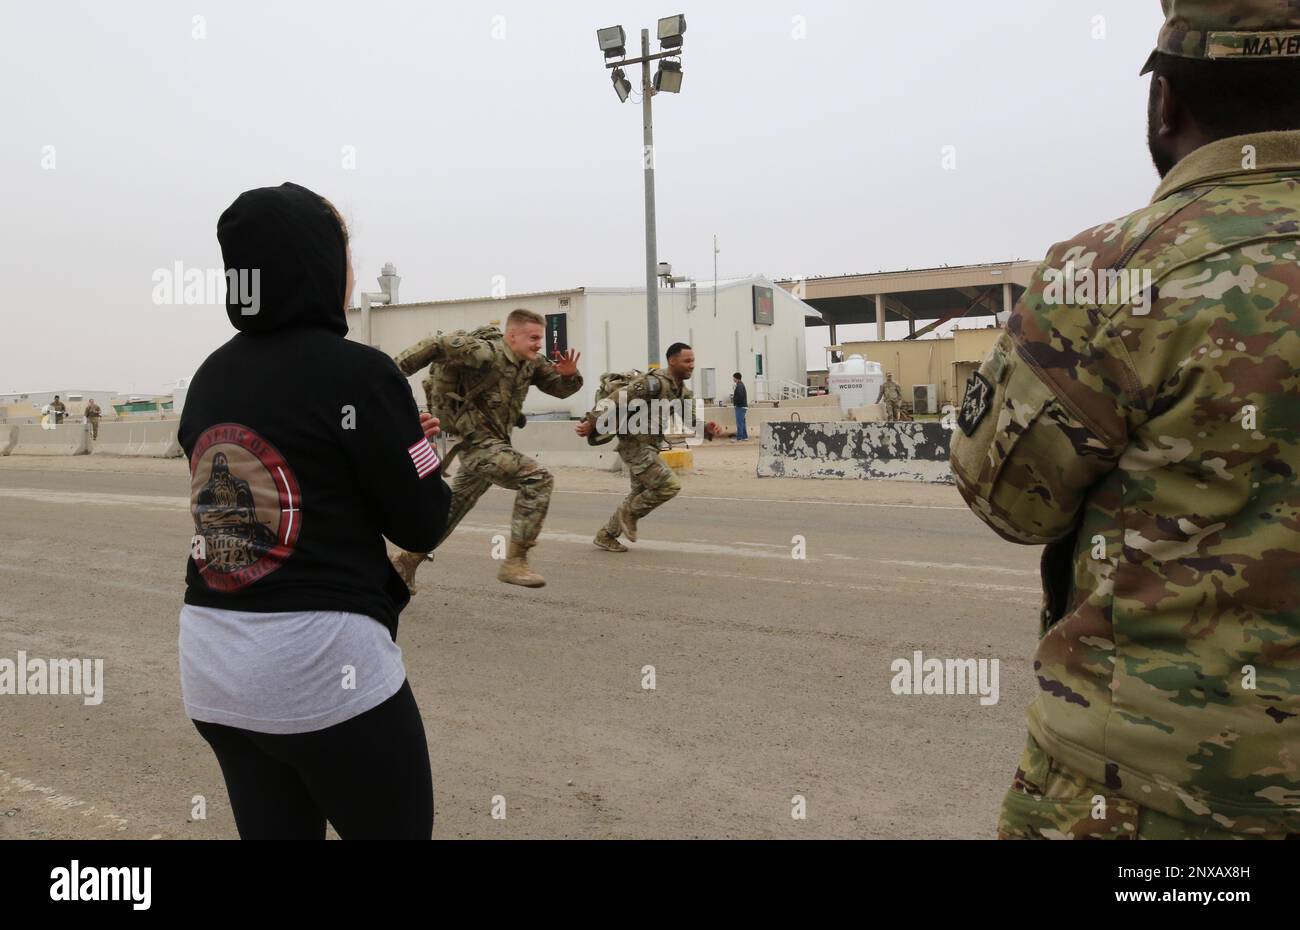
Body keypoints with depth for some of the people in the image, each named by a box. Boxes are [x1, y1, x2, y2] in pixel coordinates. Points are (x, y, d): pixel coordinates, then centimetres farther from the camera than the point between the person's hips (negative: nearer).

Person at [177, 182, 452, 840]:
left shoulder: (210, 376, 7)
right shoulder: (358, 371, -13)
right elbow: (423, 524, -10)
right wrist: (412, 450, 10)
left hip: (210, 663, 7)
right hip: (323, 661, -7)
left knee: (275, 830, 19)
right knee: (394, 829, 11)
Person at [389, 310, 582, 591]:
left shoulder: (532, 362, 5)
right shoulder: (486, 354, -20)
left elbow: (560, 389, 12)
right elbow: (436, 345, -17)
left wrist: (569, 374, -11)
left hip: (493, 443, 9)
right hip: (478, 443, -9)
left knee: (452, 508, 19)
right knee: (537, 478, -22)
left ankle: (406, 562, 35)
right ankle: (515, 562, -18)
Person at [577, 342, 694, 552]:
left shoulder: (683, 393, 9)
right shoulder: (654, 383, -20)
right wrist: (591, 423, -24)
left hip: (649, 446, 10)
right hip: (635, 445, -10)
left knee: (640, 494, 15)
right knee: (669, 486, -15)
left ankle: (605, 535, 28)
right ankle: (630, 513, 5)